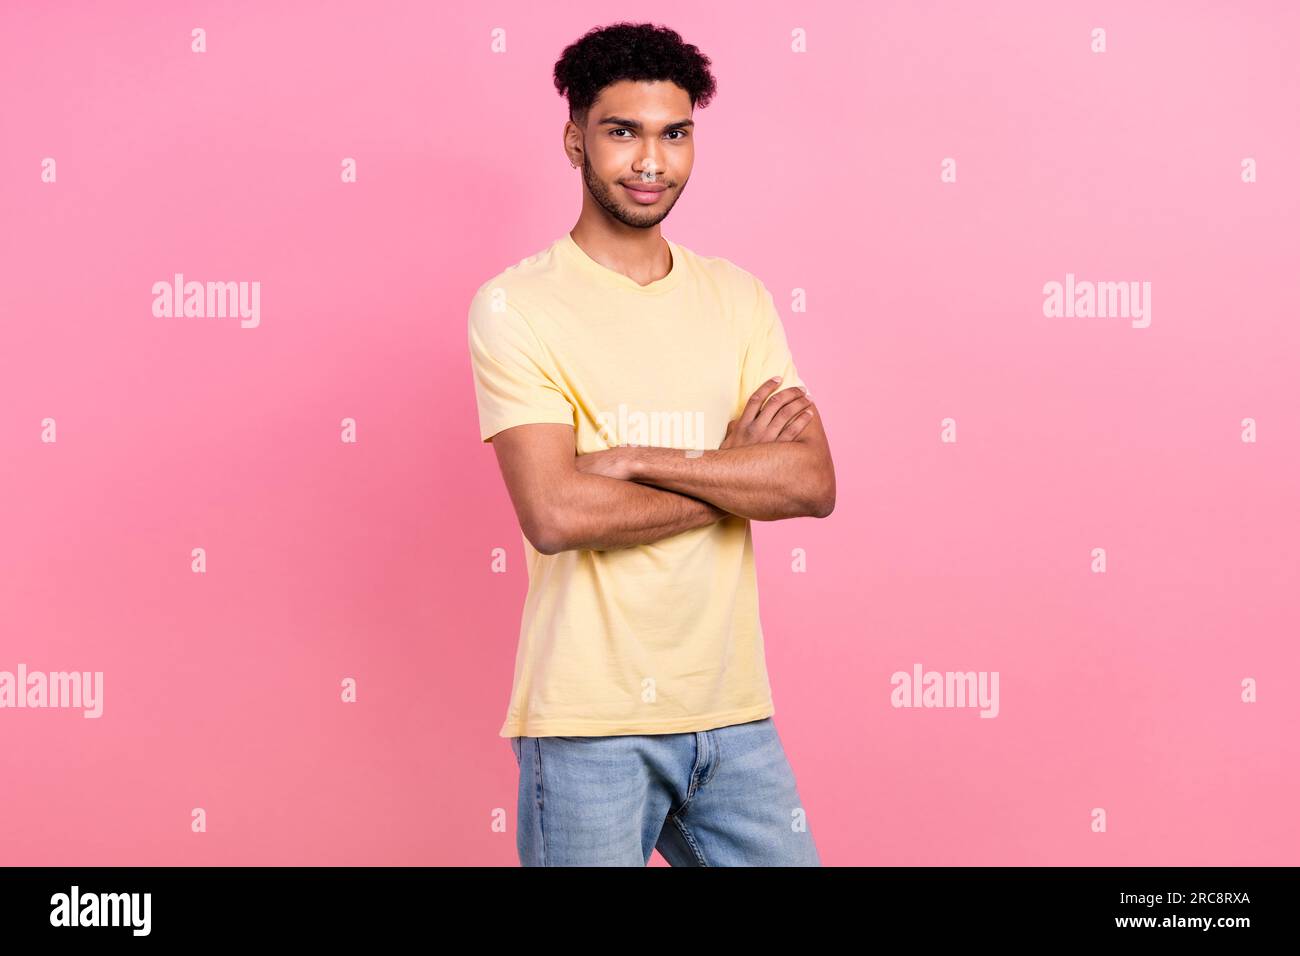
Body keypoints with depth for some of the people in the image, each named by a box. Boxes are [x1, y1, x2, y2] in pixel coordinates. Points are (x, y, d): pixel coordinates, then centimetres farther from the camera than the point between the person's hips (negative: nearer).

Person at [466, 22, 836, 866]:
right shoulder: (517, 305, -5)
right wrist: (737, 469, -8)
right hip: (590, 722, -4)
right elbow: (555, 514, -18)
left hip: (732, 710, 5)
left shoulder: (738, 297, 9)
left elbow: (814, 482, -3)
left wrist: (636, 459, -15)